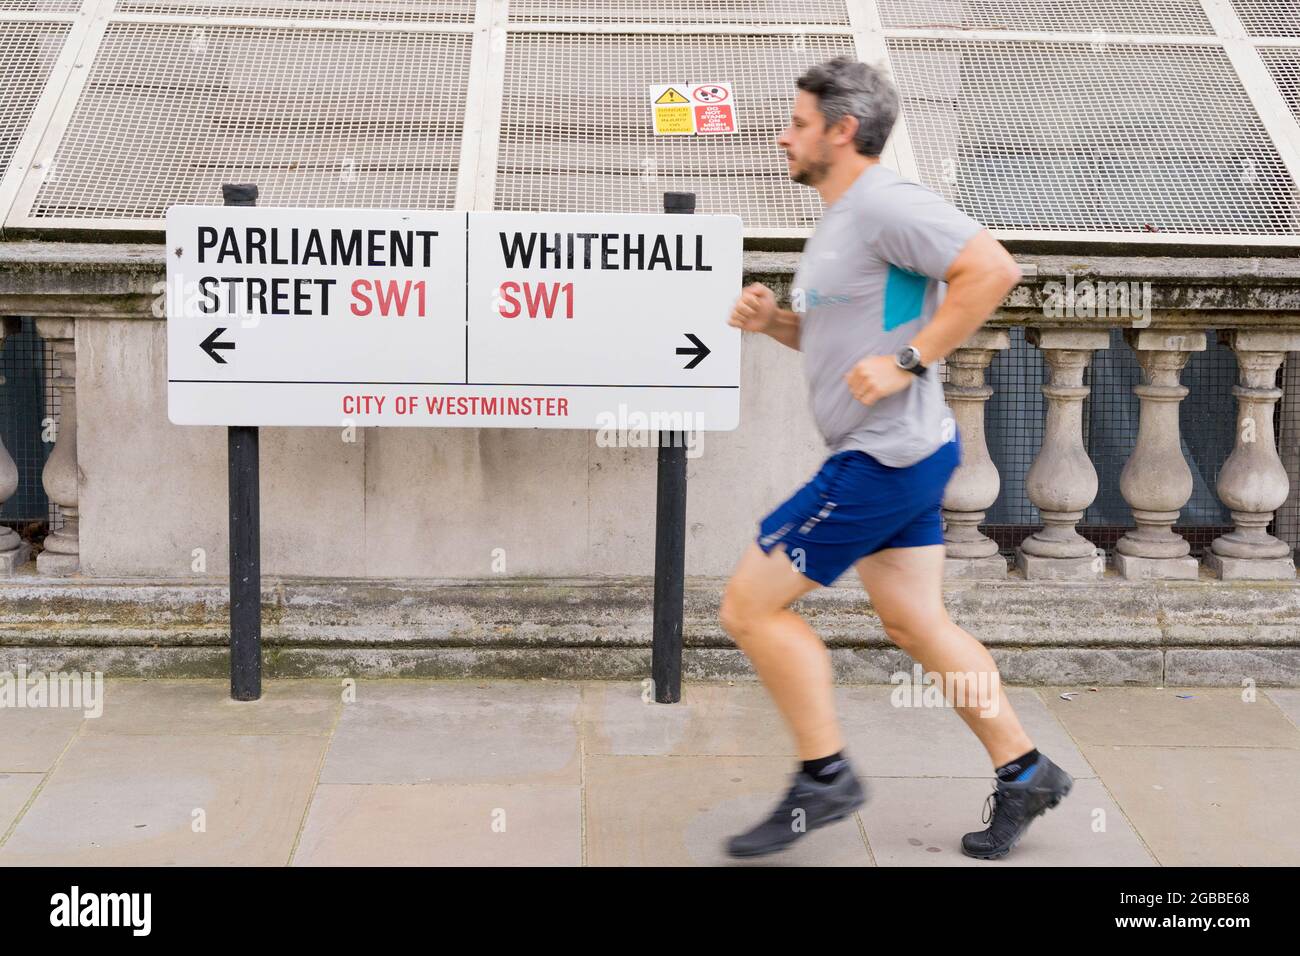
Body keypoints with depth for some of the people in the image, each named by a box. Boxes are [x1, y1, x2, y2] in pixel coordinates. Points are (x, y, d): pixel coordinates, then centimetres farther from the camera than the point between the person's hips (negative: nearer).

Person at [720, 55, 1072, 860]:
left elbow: (994, 270, -25)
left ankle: (824, 777, 7)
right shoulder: (842, 218, 15)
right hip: (892, 457, 10)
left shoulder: (885, 202, -16)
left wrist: (908, 362, -25)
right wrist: (773, 320, 6)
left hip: (885, 460, -10)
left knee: (750, 605, -4)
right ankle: (1023, 773, 25)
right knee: (917, 623, 16)